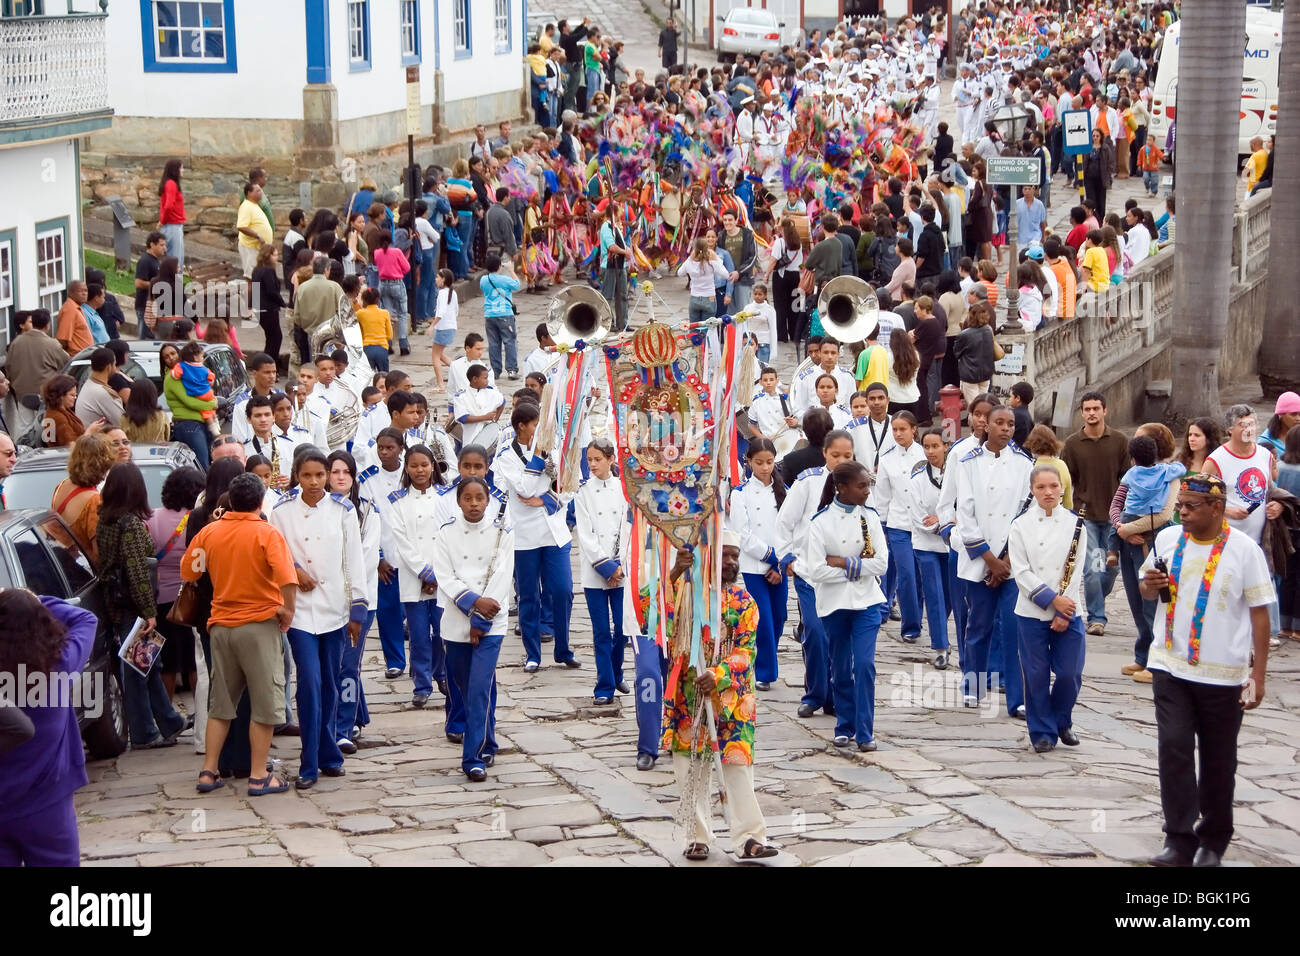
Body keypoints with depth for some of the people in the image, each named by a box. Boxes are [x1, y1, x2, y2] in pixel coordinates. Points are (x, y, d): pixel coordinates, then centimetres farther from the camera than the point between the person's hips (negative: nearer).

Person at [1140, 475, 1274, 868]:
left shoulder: (1244, 550, -9)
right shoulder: (1168, 539, 2)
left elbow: (1259, 613, -6)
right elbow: (1147, 587, 18)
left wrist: (1258, 674, -9)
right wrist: (1150, 587, -8)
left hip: (1223, 674, -2)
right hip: (1171, 667, 3)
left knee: (1218, 760, 9)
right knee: (1174, 750, -6)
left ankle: (1213, 841, 24)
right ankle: (1180, 841, -2)